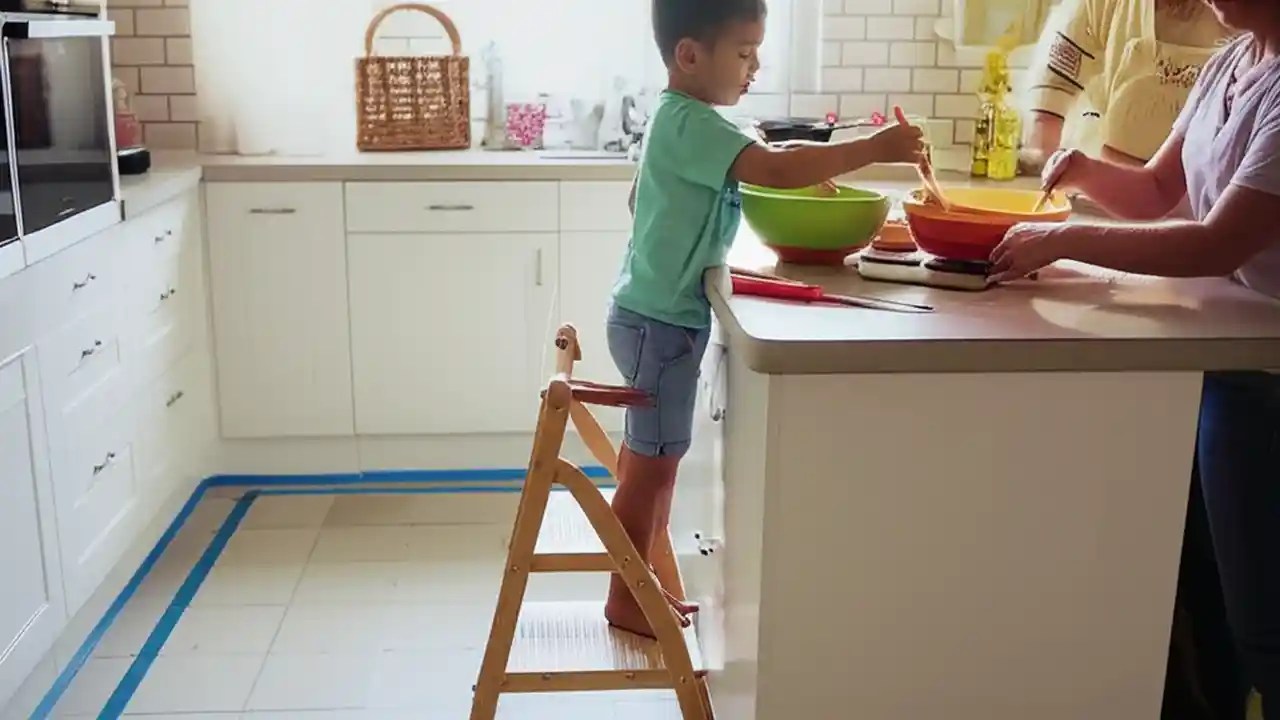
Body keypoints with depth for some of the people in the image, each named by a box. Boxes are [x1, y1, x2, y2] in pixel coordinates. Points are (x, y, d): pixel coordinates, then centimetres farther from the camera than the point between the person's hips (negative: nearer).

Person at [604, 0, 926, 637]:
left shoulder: (680, 118, 11)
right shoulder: (691, 123, -21)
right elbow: (774, 171, -33)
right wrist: (873, 149, -28)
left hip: (655, 315, 10)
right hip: (662, 321, -10)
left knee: (648, 459, 17)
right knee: (653, 465, 0)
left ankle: (638, 588, 29)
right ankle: (626, 600, 13)